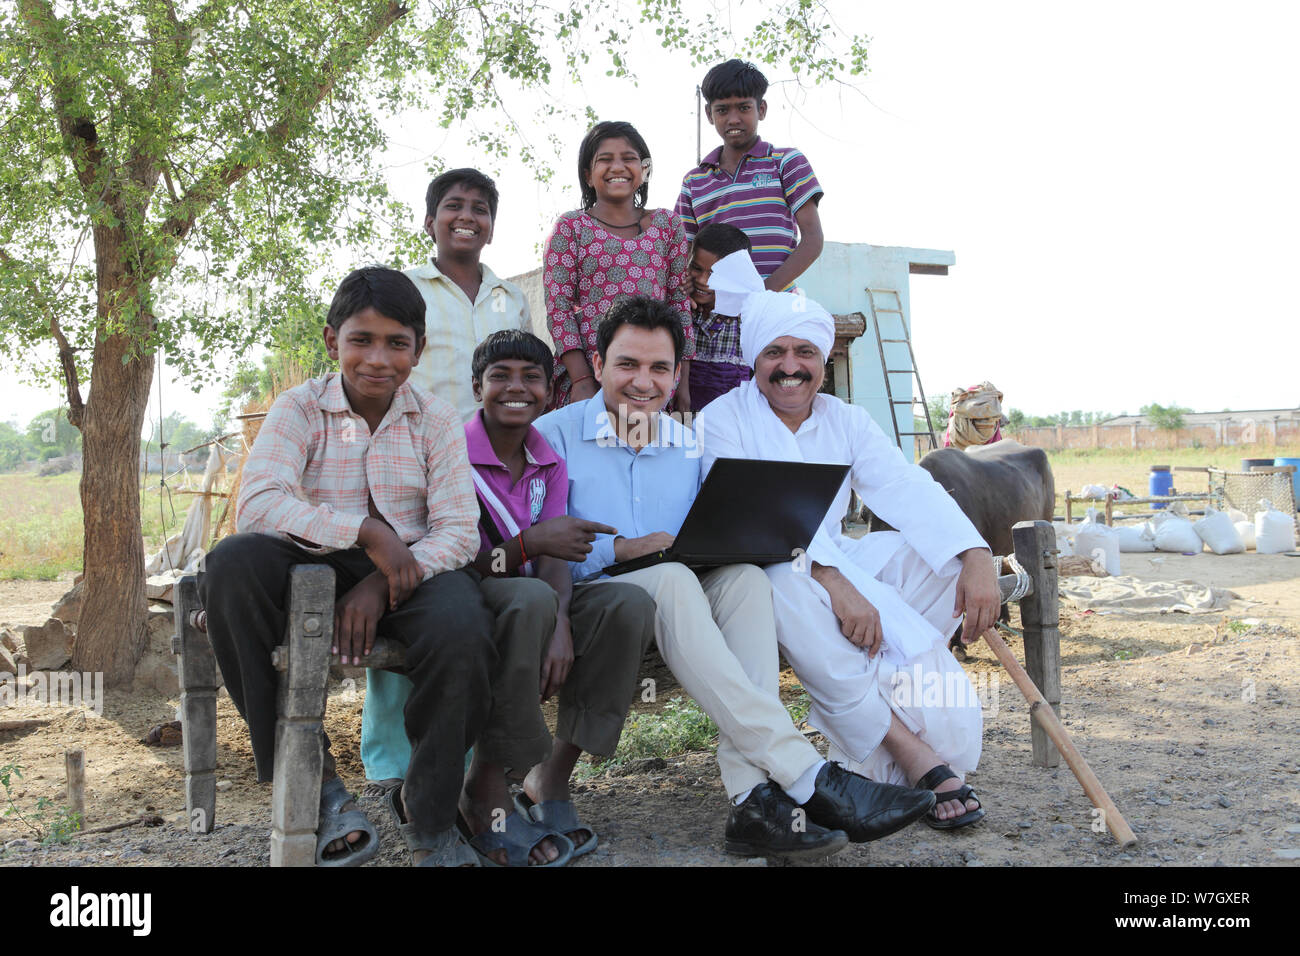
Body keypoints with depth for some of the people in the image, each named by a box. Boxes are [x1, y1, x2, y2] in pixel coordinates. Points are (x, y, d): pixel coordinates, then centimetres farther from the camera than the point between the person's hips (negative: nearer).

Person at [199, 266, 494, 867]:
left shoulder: (435, 419, 3)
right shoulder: (300, 408, 0)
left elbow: (458, 531, -5)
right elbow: (257, 504, -17)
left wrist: (383, 585, -22)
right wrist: (368, 533, -26)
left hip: (413, 571, 0)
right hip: (314, 567, 0)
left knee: (463, 630, -33)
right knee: (232, 562, -31)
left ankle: (426, 813, -5)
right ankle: (313, 780, -21)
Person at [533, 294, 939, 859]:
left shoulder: (691, 445, 17)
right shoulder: (555, 435, 2)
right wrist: (620, 549, -20)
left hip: (675, 600, 5)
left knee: (743, 577, -26)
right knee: (671, 580, -35)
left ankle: (754, 796, -39)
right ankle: (807, 777, -41)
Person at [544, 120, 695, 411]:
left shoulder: (668, 225, 12)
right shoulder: (570, 227, 6)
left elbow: (681, 304, 10)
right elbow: (558, 307, -1)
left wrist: (684, 386, 4)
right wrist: (581, 381, -11)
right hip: (587, 374, -2)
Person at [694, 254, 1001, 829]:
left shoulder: (845, 420, 11)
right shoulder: (722, 420, -4)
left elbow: (908, 490, -4)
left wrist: (978, 557, -21)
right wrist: (831, 580, -33)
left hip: (842, 565, 6)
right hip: (760, 573, -5)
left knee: (947, 554, -15)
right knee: (781, 580, -39)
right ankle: (917, 756, -32)